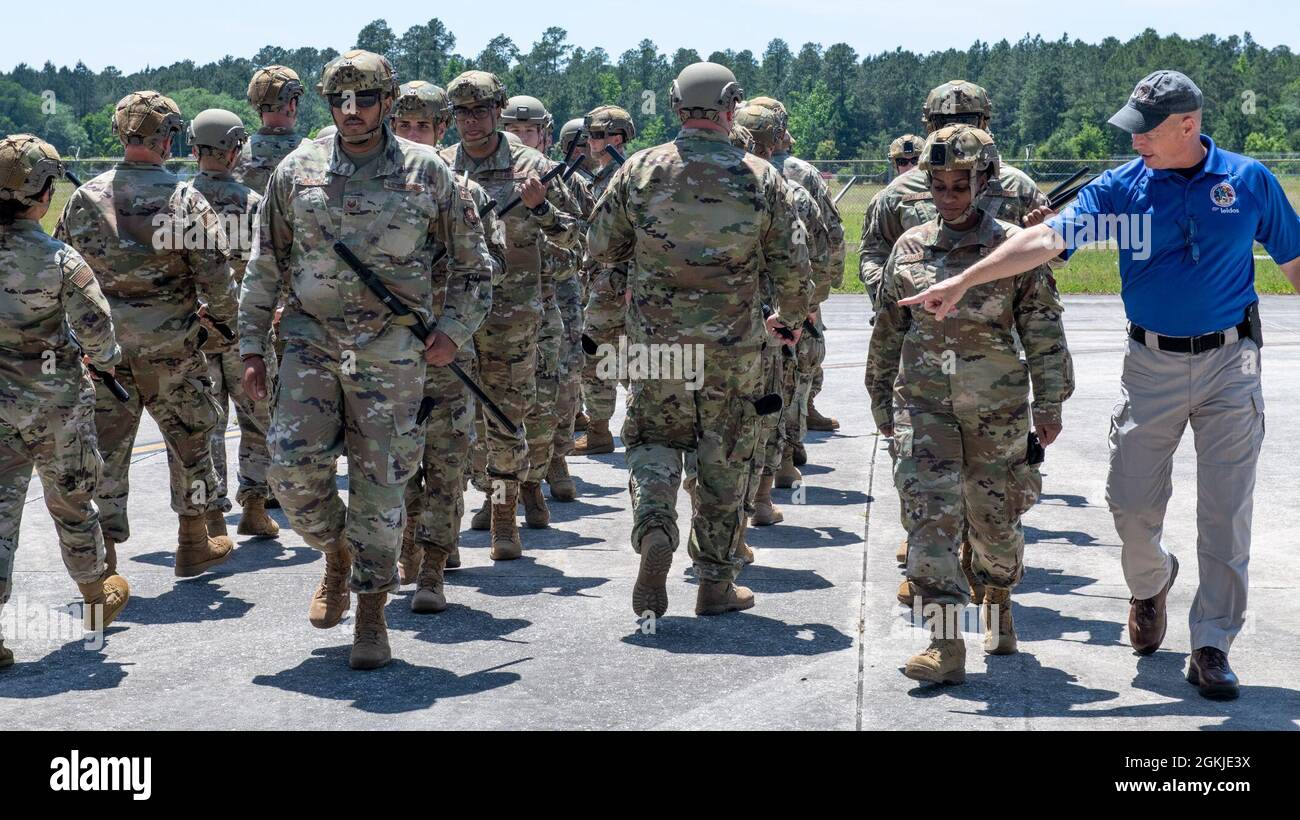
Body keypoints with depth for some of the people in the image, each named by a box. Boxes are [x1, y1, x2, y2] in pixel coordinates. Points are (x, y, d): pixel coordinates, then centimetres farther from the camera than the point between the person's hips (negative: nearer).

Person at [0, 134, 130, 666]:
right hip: (57, 402, -2)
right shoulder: (61, 262, -18)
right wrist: (105, 359, 4)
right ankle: (98, 595, 37)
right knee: (71, 501, 17)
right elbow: (96, 329, -17)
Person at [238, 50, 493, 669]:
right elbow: (265, 264, 11)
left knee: (380, 483, 1)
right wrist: (251, 346, 7)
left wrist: (454, 330, -3)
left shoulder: (426, 171, 1)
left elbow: (472, 259, 9)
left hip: (391, 349, -1)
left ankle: (372, 614, 16)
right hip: (311, 339, 2)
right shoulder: (297, 171, 5)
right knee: (293, 464, -10)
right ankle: (336, 555, 21)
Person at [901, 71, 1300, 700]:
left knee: (1225, 513, -1)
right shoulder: (1122, 188, -2)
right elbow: (1047, 238, -11)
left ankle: (1211, 647, 11)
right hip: (1152, 364, 1)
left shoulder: (1249, 181, -1)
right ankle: (1150, 583, 36)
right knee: (1131, 501, 2)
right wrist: (962, 282, -19)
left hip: (1230, 364, -1)